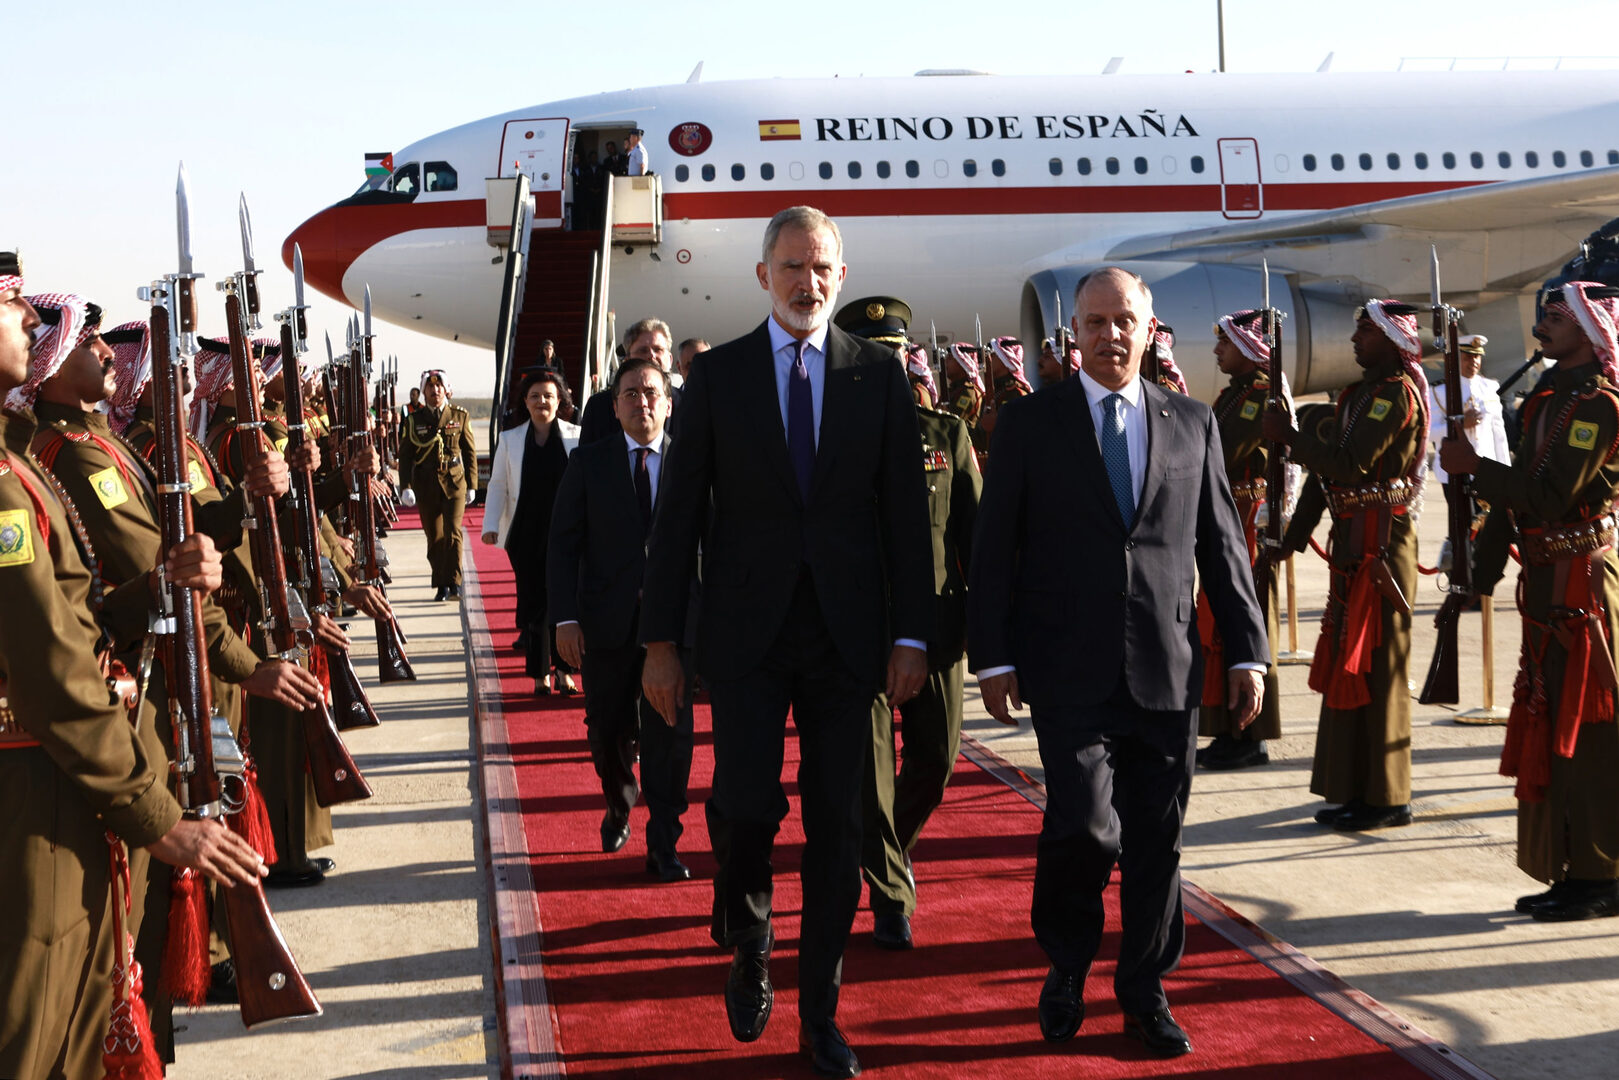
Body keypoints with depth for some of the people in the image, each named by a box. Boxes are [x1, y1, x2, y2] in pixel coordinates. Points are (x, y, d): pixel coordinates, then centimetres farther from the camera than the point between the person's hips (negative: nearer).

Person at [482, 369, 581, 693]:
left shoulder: (576, 437, 3)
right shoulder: (510, 440, 9)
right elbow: (497, 485, 9)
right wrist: (491, 525, 0)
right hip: (525, 533, 2)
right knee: (533, 603, 5)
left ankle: (564, 670, 5)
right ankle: (539, 674, 13)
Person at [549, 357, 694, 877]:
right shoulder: (588, 463, 5)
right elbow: (563, 545, 3)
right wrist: (566, 617, -6)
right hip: (607, 621, 1)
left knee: (669, 736, -4)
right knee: (608, 735, 12)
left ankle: (663, 847, 5)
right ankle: (618, 809, 41)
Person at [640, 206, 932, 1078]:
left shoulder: (878, 375, 5)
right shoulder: (717, 376, 3)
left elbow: (905, 512, 4)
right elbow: (678, 513, 2)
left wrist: (910, 635, -3)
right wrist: (661, 640, -2)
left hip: (847, 633, 1)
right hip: (747, 633, -1)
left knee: (837, 821, 4)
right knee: (744, 804, -8)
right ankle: (747, 951, 24)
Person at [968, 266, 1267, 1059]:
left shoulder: (1193, 424, 10)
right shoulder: (1029, 424, 3)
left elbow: (1222, 545, 12)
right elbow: (993, 549, 2)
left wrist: (1246, 650, 7)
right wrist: (992, 656, -4)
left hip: (1166, 669, 3)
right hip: (1069, 670, -3)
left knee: (1157, 838, 6)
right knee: (1083, 824, -13)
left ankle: (1145, 993, 23)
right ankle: (1066, 964, 14)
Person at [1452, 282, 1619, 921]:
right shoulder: (1549, 400, 16)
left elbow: (1551, 495, -22)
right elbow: (1519, 495, 17)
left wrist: (1475, 467, -17)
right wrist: (1480, 575, 13)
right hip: (1546, 580, 9)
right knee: (1549, 723, 11)